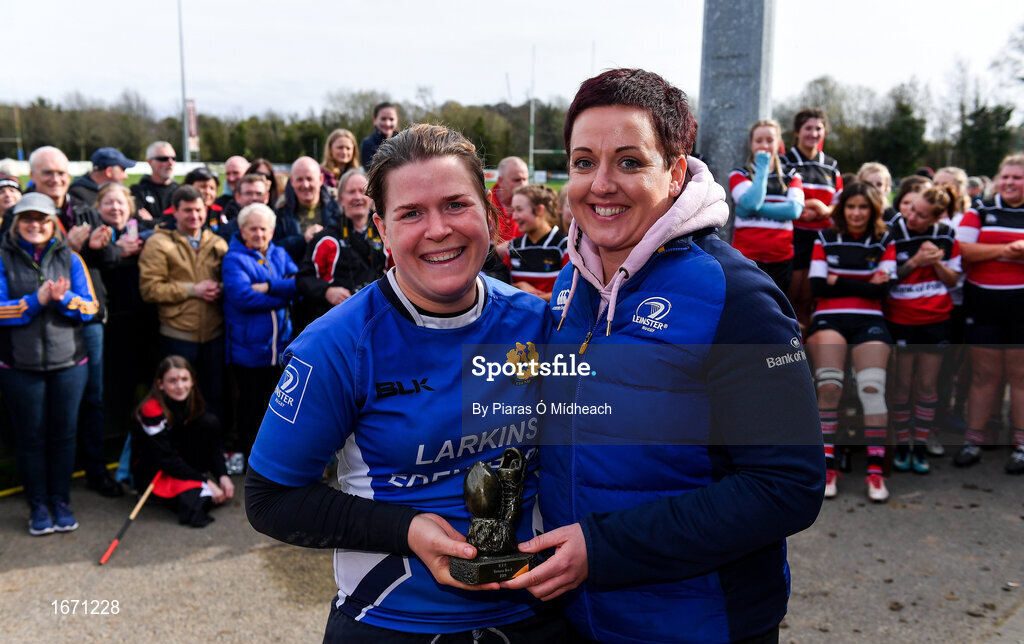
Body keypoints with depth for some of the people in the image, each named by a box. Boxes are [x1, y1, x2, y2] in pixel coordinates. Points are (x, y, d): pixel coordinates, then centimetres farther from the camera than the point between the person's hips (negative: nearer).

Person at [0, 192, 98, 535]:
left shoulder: (70, 259, 5)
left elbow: (90, 307, 0)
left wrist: (65, 298, -18)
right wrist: (37, 300, -18)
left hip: (69, 362, 2)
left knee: (64, 433, 8)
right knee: (30, 436, 7)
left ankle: (61, 501, 21)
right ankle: (38, 506, 19)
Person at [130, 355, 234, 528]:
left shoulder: (194, 403, -5)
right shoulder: (150, 411, -23)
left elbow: (213, 444, -2)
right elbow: (166, 460, -24)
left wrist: (222, 475, -18)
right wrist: (205, 482, -26)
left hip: (182, 461, 6)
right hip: (152, 471, -6)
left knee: (210, 422, -17)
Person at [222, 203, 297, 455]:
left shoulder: (280, 255, 11)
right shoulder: (234, 259, -5)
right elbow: (242, 296, -21)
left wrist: (268, 287, -19)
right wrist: (283, 295, -13)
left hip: (280, 344, 5)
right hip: (248, 347, -5)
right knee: (251, 403, 7)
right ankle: (249, 453, 22)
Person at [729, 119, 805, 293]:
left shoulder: (791, 177, 13)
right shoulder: (739, 175, 6)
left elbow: (794, 210, -5)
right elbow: (751, 202, -13)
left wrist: (757, 209, -11)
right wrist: (762, 168, -5)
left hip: (781, 259, 3)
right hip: (747, 256, -3)